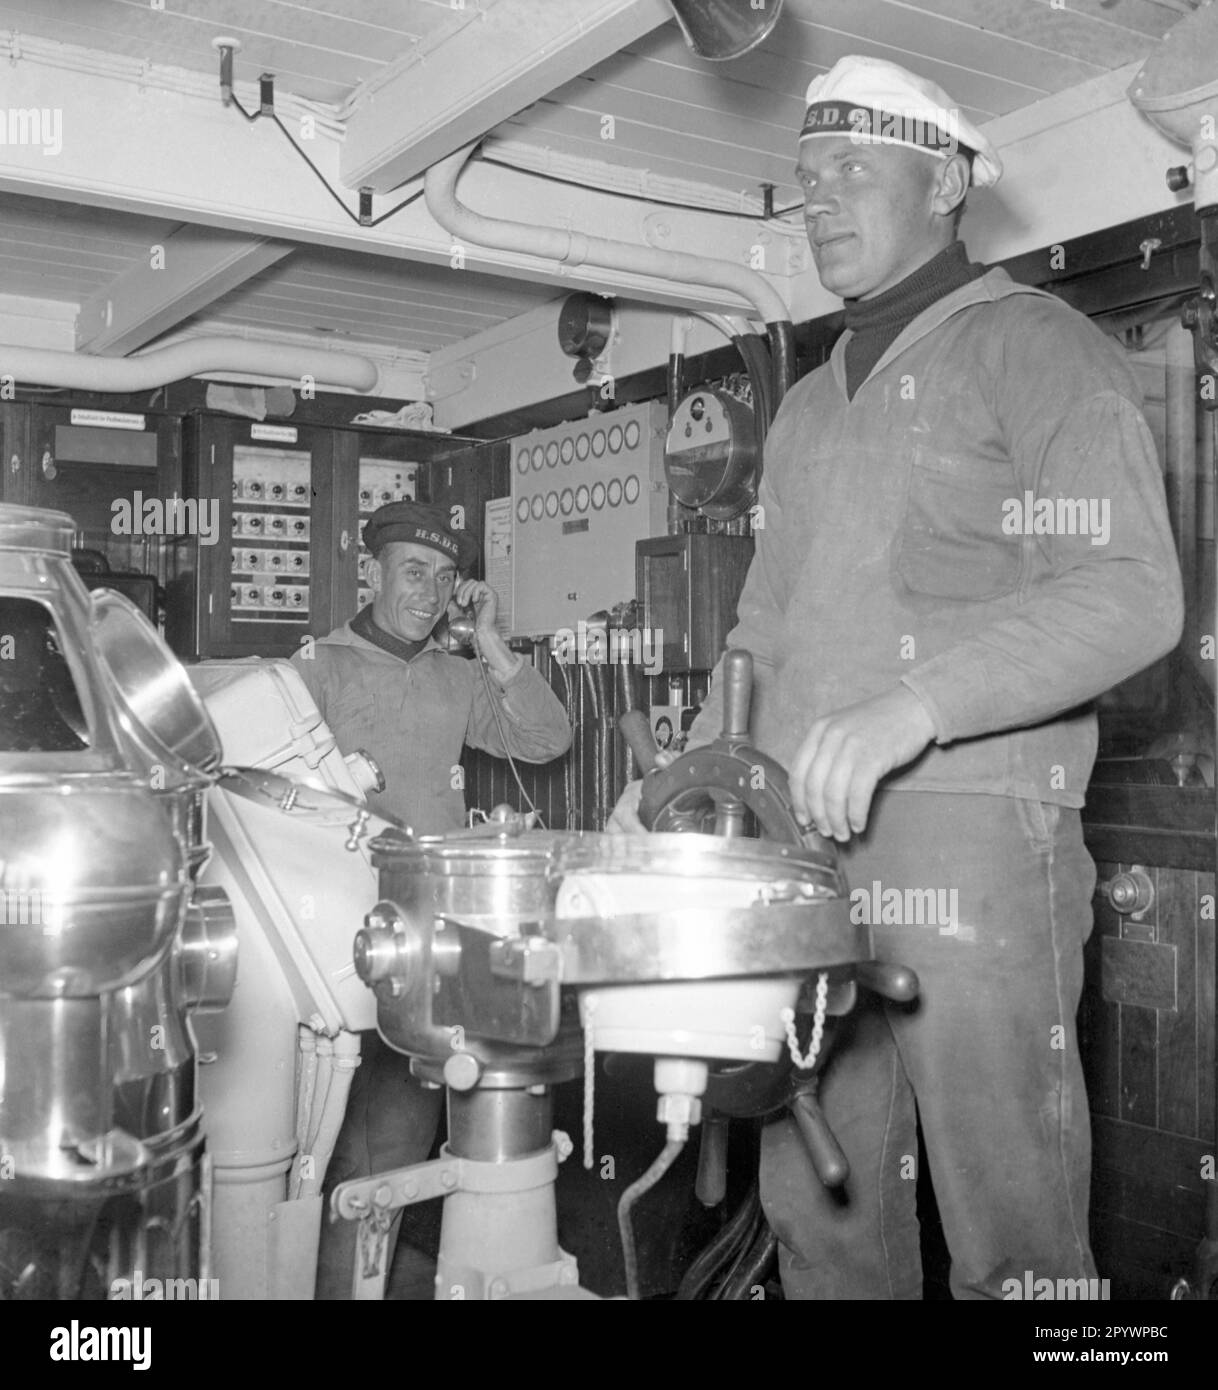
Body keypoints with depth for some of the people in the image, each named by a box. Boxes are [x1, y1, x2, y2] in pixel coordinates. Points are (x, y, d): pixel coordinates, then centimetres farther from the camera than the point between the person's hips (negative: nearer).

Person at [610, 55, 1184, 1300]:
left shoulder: (1034, 349, 1)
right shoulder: (808, 410, 22)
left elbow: (1128, 593, -12)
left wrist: (915, 704, -24)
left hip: (970, 838, -6)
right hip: (797, 841, 7)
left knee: (1007, 1228, 0)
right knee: (816, 1209, 12)